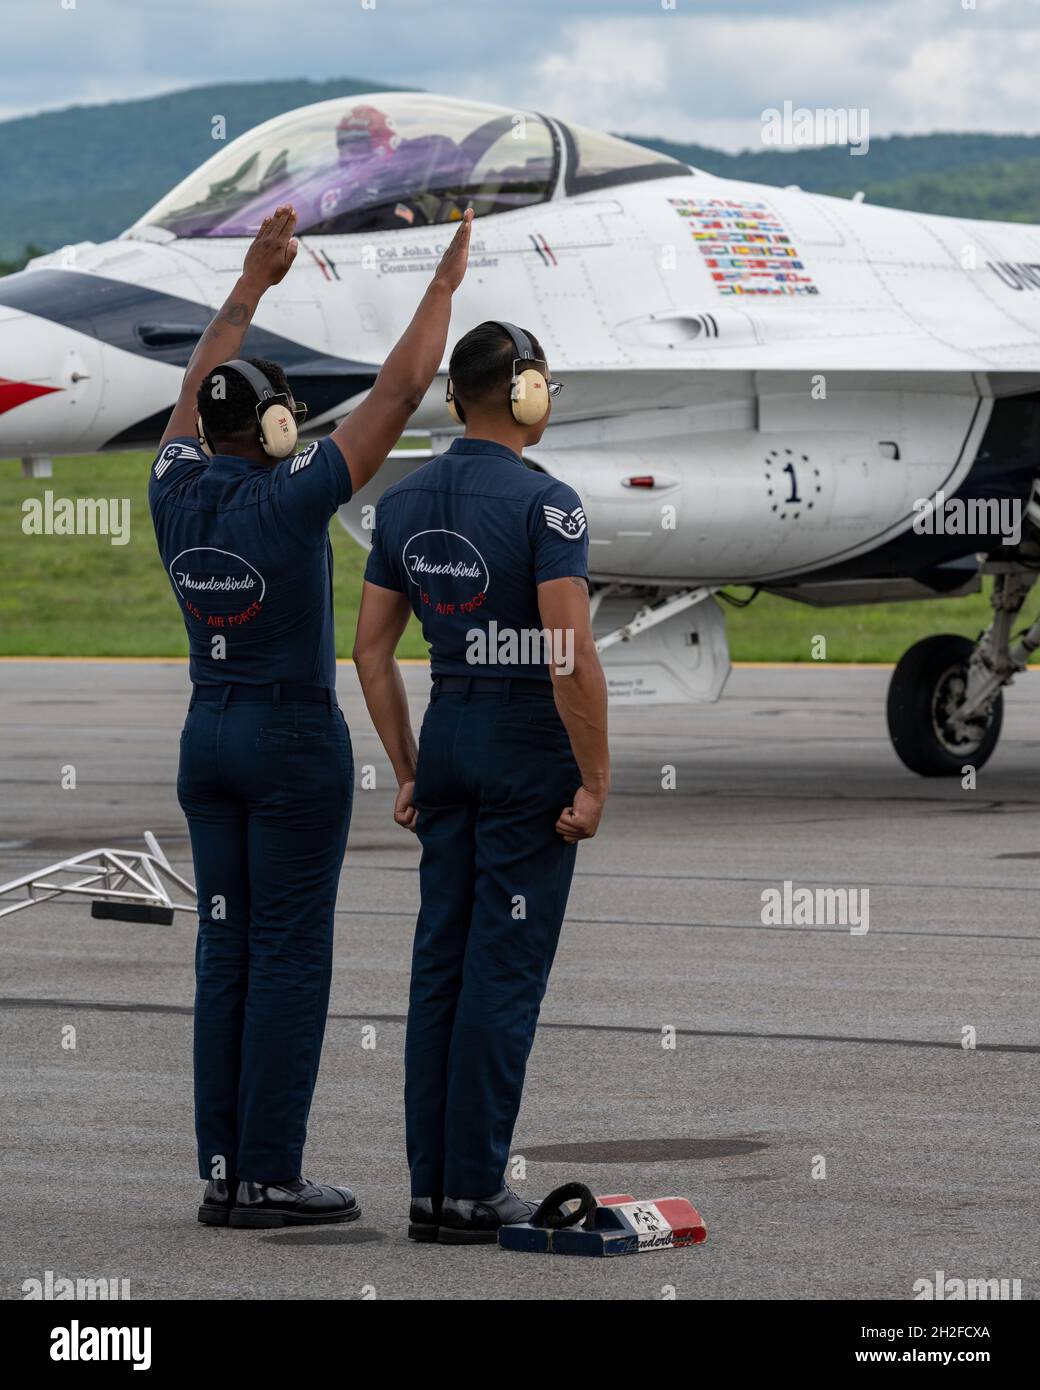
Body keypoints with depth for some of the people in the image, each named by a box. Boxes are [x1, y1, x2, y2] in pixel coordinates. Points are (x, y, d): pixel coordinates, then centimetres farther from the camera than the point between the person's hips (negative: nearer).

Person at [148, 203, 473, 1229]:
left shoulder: (177, 493, 0)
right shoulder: (290, 498, -16)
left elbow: (194, 392, 19)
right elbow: (399, 393, -13)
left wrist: (254, 280, 26)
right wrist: (446, 281, -3)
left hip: (208, 738, 7)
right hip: (295, 739, -7)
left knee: (227, 953, 8)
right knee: (290, 958, -3)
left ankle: (222, 1172, 7)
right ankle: (270, 1177, -3)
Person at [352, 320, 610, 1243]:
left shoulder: (405, 502, 5)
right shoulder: (545, 505, -15)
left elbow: (372, 649, 9)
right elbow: (571, 656, -21)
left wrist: (409, 770, 16)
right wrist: (595, 783, -14)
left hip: (448, 735, 6)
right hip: (529, 744, -6)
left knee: (442, 960, 9)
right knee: (506, 965, -2)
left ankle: (431, 1185, 10)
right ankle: (473, 1190, -1)